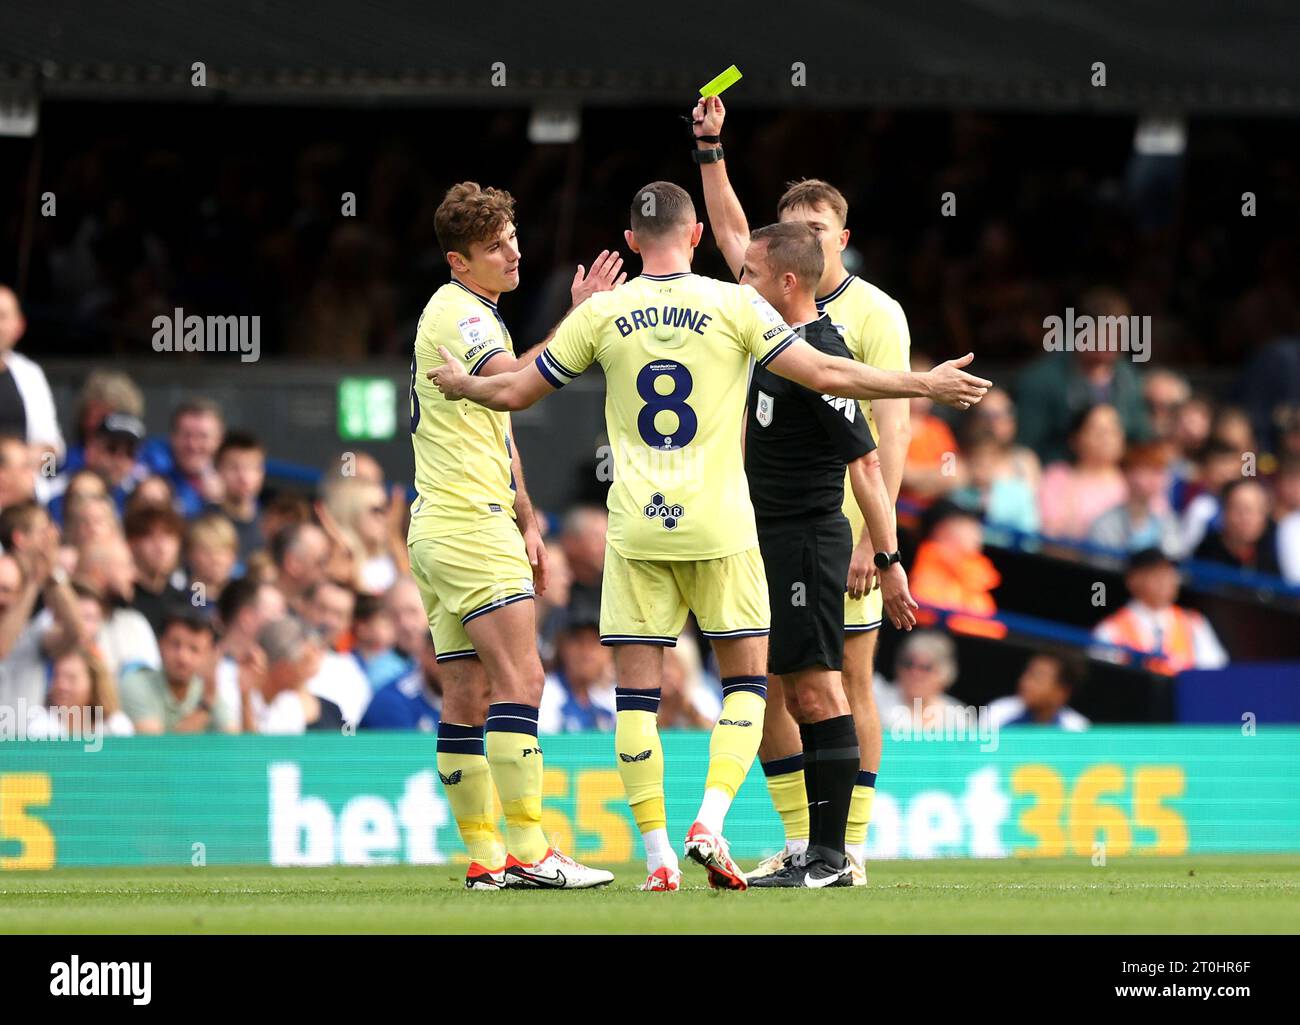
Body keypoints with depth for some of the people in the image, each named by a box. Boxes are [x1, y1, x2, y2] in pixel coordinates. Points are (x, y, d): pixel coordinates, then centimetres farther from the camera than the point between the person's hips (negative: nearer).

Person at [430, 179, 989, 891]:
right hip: (719, 526, -1)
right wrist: (926, 385, 6)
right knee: (745, 681, 9)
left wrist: (462, 385, 32)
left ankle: (656, 853, 0)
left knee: (637, 690, 5)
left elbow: (517, 392, 11)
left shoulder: (602, 313, 2)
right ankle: (710, 821, -9)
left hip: (636, 531, 1)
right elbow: (826, 375, -4)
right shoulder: (734, 305, -3)